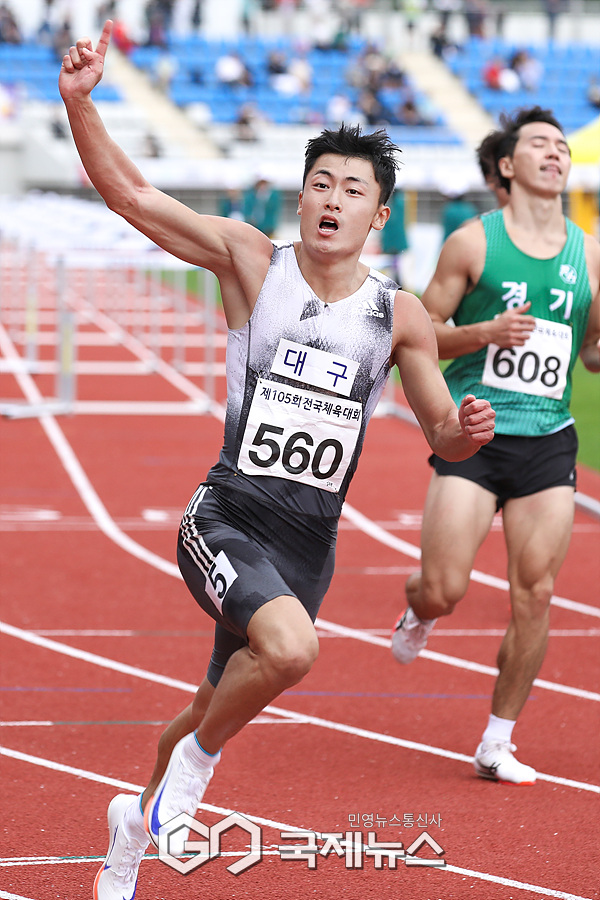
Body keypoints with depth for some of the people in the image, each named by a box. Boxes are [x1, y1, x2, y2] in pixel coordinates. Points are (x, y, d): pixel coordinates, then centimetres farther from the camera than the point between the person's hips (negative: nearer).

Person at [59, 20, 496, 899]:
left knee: (223, 701, 16)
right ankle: (196, 758, -2)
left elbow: (442, 436, 10)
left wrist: (468, 431, -14)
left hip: (312, 537, 4)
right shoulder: (250, 258, -4)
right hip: (230, 517, -4)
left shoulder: (400, 317, 3)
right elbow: (128, 192, -5)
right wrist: (80, 100, -19)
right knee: (290, 647, -33)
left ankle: (139, 820, 46)